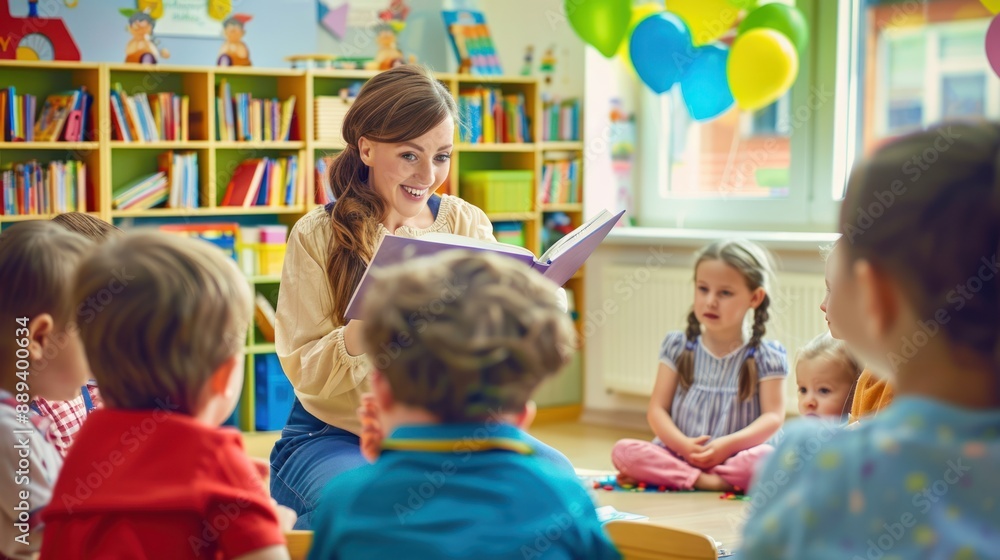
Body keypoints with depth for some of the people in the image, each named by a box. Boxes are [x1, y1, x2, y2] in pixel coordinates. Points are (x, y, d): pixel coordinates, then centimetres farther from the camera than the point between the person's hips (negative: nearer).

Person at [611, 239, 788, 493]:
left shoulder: (765, 356, 1)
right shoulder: (678, 346, 6)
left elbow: (773, 417, -5)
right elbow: (657, 409, 3)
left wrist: (728, 444, -20)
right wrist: (683, 445, -15)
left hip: (733, 456, -2)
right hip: (678, 452, 2)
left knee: (763, 458, -35)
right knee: (623, 450, -25)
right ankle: (702, 480, -28)